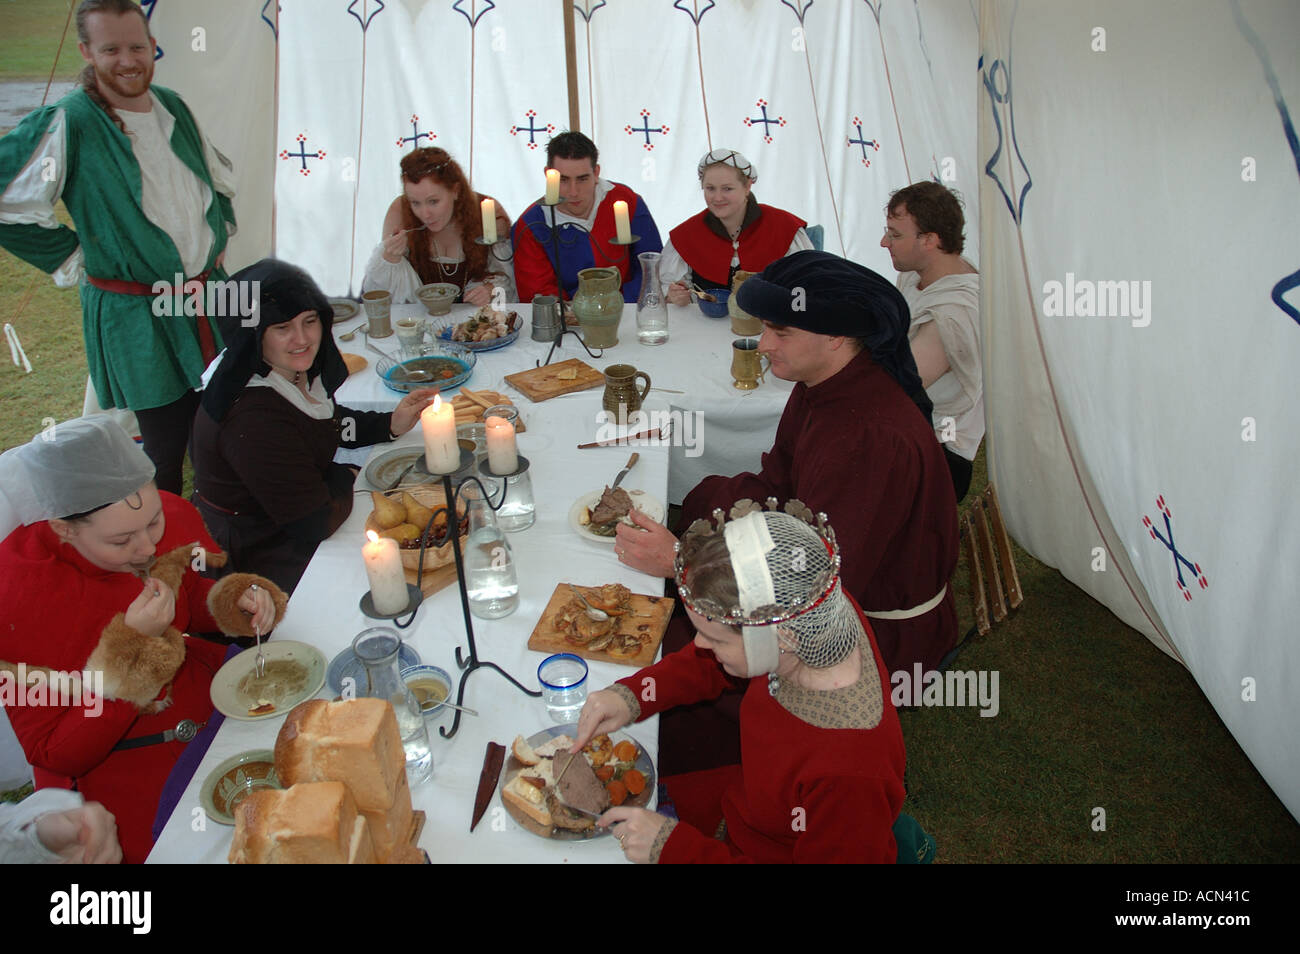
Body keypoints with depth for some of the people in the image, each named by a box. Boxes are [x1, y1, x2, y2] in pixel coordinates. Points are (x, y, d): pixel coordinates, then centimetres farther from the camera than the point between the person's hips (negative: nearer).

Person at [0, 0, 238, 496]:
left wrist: (219, 233, 14)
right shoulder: (66, 124, -14)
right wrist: (75, 259, -11)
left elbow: (220, 176, 24)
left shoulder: (173, 107, 6)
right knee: (166, 446, 1)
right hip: (135, 314, -6)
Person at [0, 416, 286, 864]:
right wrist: (133, 643, -30)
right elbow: (56, 755, -18)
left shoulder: (168, 514, -13)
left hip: (203, 692, 6)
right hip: (111, 767, -5)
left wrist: (236, 601, -13)